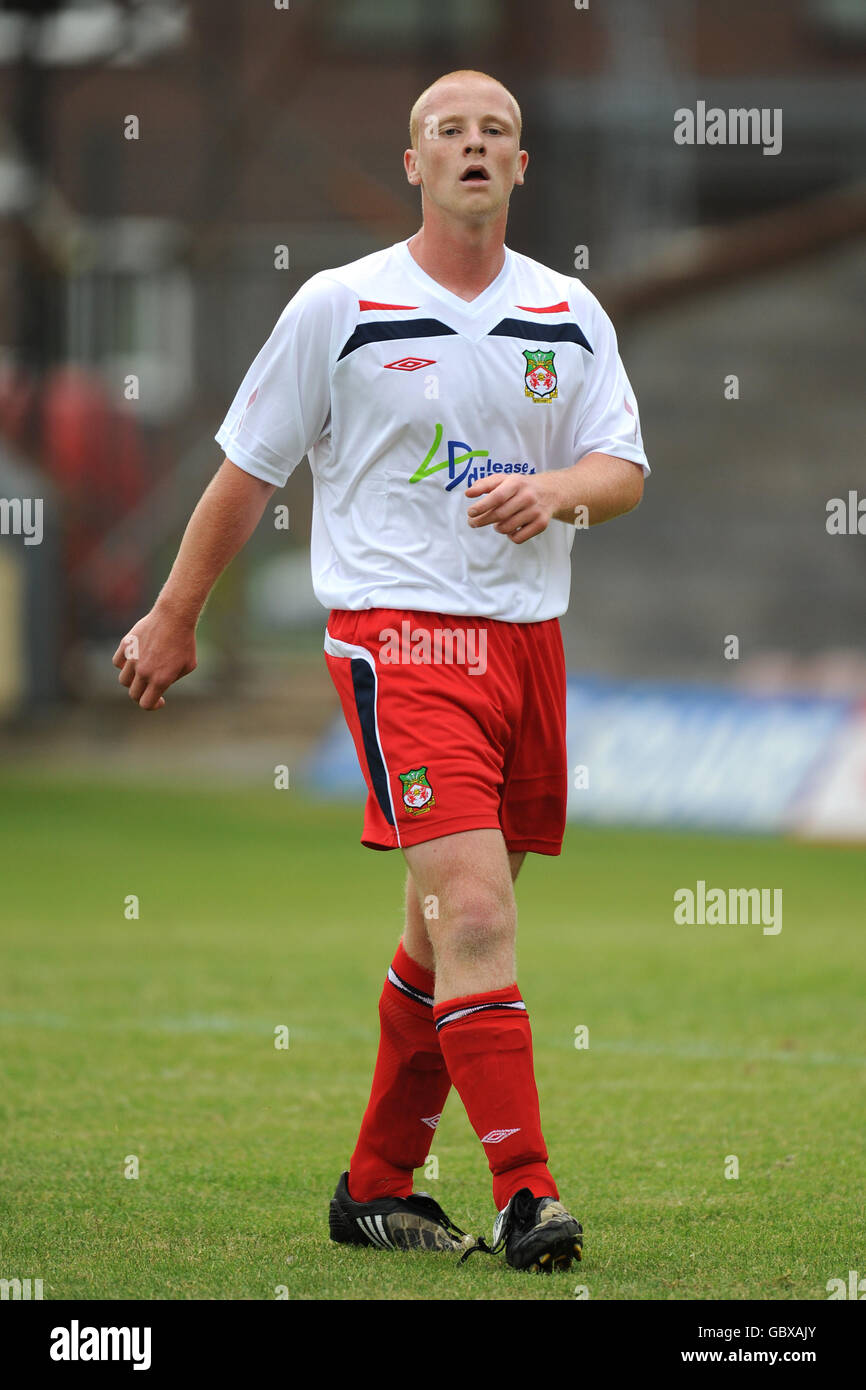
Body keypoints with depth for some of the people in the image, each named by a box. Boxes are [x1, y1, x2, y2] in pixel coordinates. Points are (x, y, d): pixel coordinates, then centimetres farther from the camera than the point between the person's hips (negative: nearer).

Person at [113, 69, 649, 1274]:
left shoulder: (570, 315, 10)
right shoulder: (340, 307, -1)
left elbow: (625, 470, 6)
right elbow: (248, 472, 7)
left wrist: (556, 491, -16)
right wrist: (174, 619, 13)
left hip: (528, 637, 5)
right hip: (399, 631, -5)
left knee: (449, 933, 11)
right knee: (474, 909, -18)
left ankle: (378, 1186, 23)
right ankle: (525, 1196, -20)